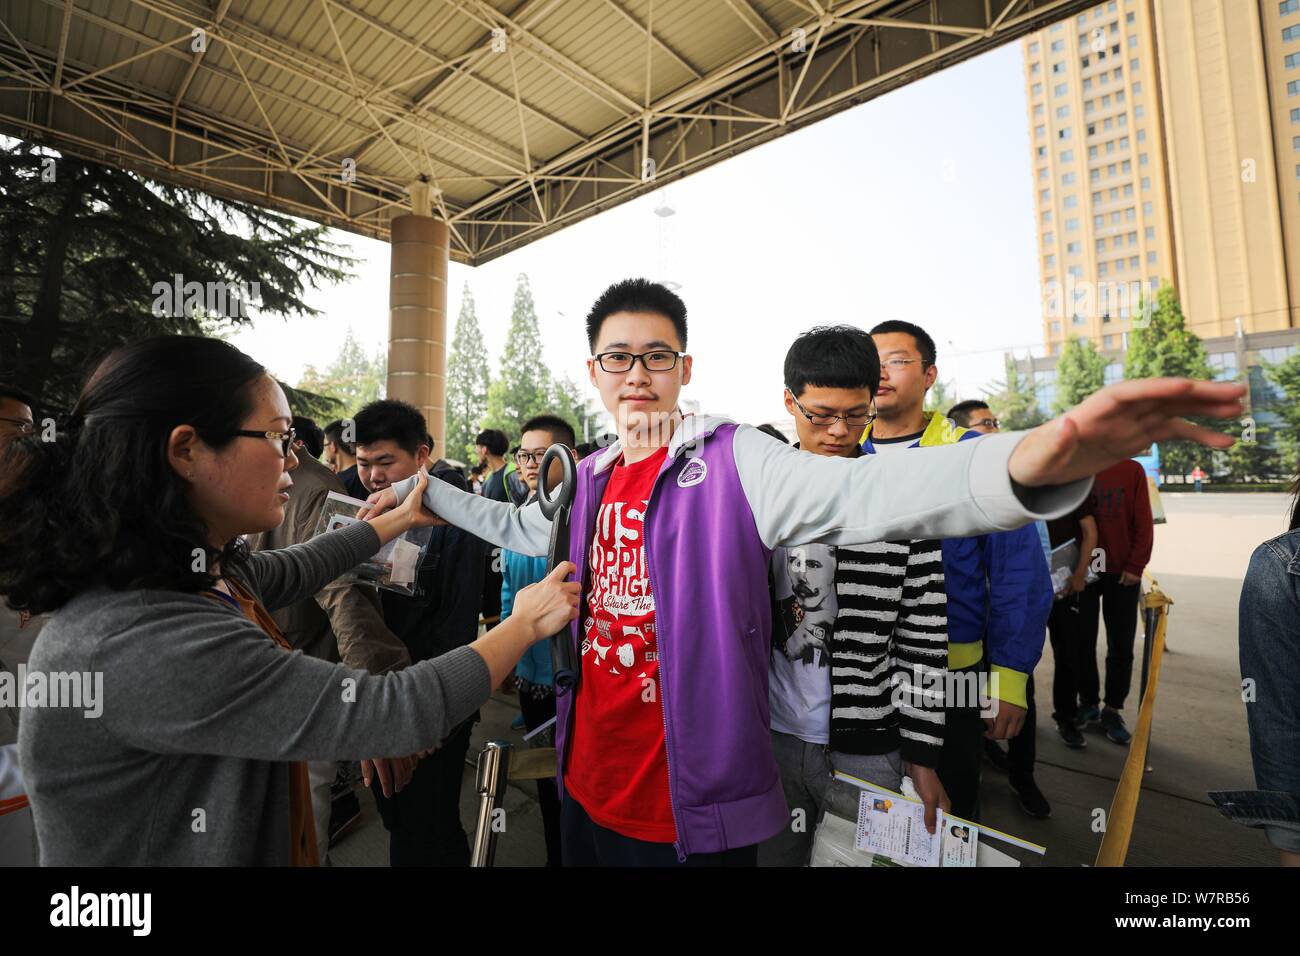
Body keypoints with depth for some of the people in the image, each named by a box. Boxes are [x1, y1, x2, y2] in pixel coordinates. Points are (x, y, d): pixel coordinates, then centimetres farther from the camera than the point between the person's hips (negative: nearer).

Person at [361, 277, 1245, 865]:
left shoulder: (735, 463, -17)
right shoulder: (590, 480, 3)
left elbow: (866, 492, -32)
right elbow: (517, 526, 21)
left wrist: (1036, 459, -48)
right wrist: (423, 490, 25)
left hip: (693, 812, -6)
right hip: (585, 784, 7)